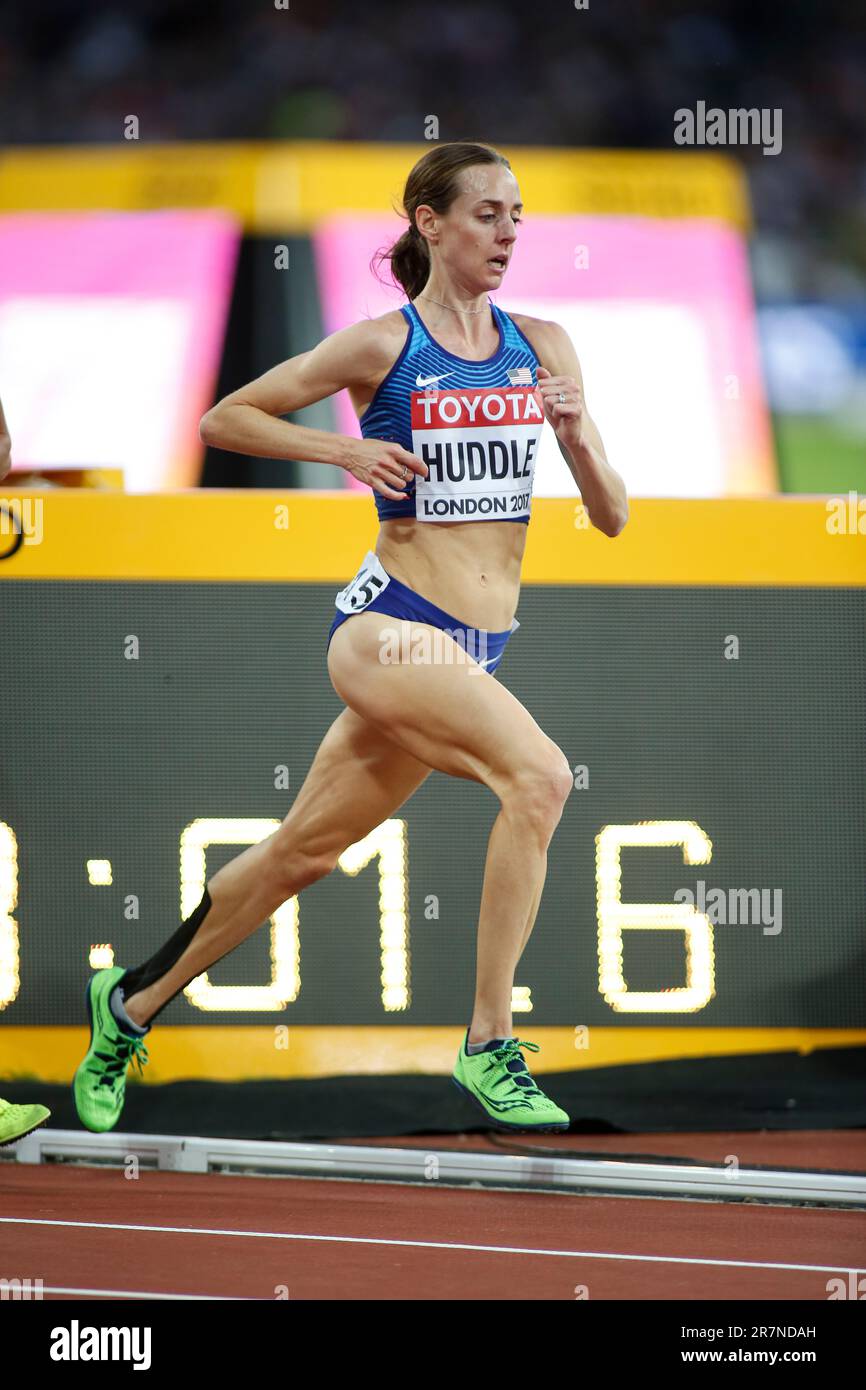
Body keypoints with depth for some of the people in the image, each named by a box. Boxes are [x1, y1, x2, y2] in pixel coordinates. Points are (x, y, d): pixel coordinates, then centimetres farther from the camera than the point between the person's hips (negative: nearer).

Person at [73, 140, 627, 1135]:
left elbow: (611, 516, 9)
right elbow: (223, 421, 4)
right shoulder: (382, 346, -5)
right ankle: (488, 1046, -22)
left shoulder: (542, 348, 8)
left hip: (476, 649, 6)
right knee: (539, 773, -27)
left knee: (303, 853, 15)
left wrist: (577, 437, -10)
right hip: (387, 626, -6)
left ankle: (133, 1002, 34)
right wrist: (343, 449, -10)